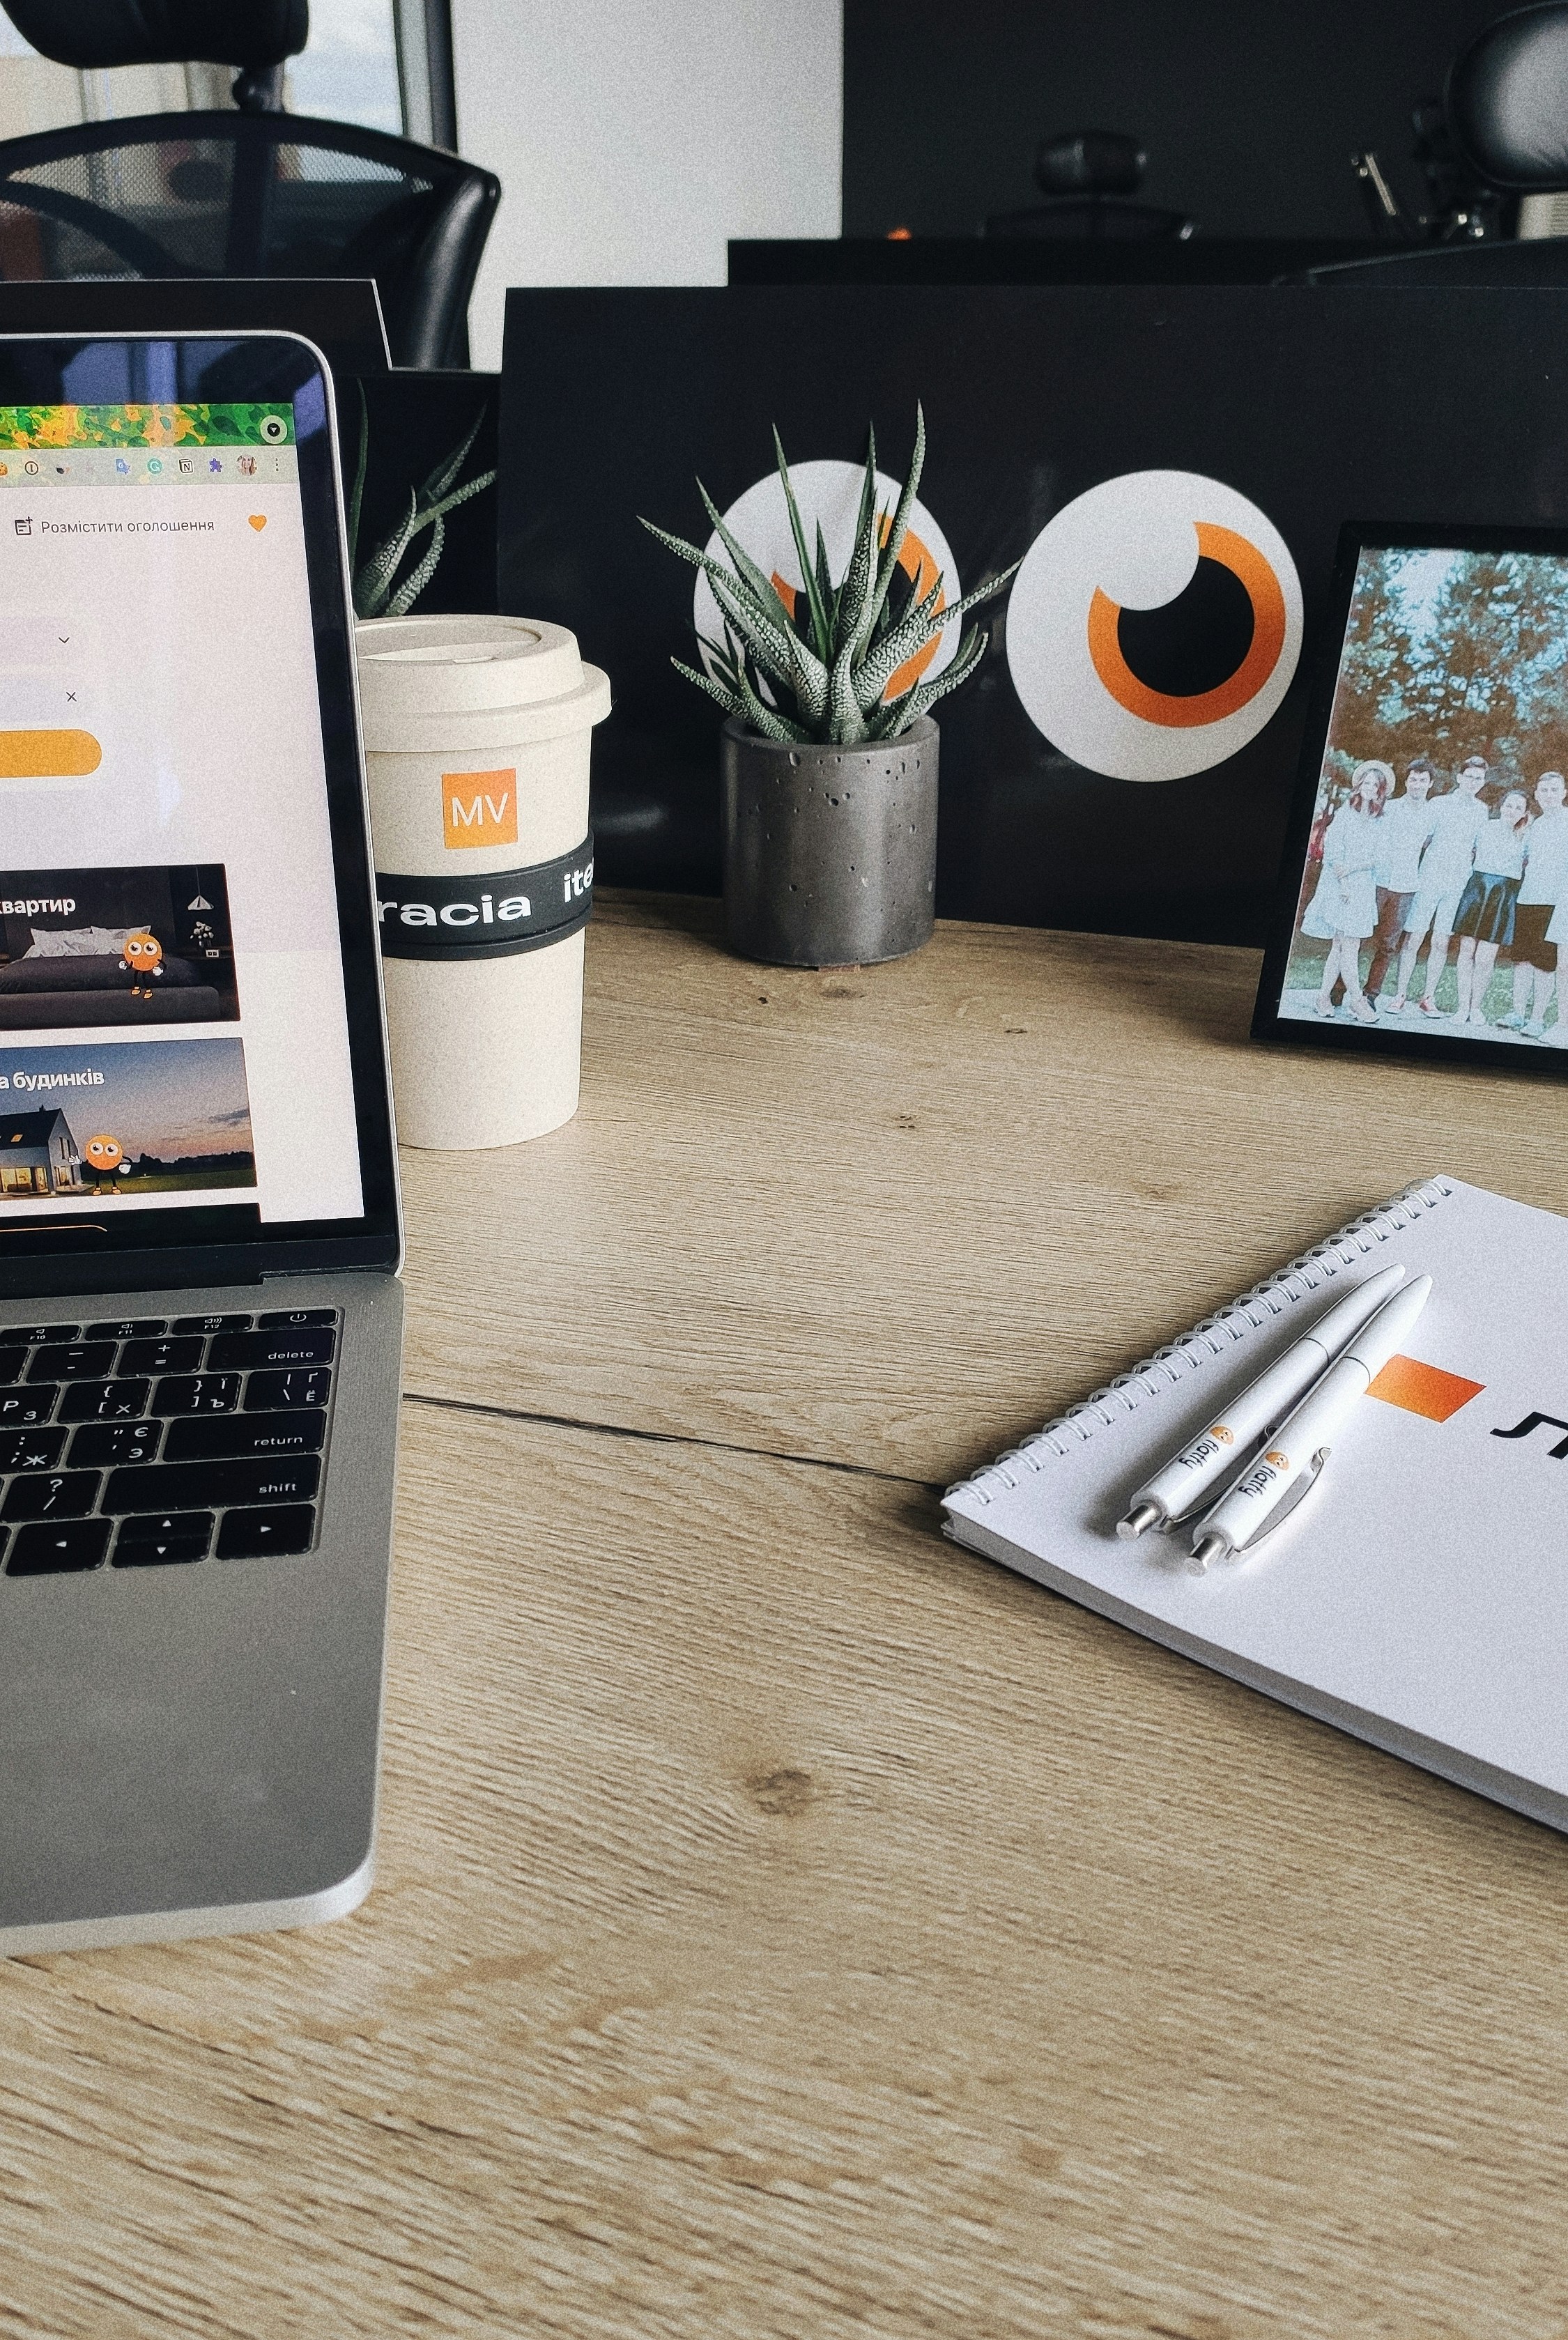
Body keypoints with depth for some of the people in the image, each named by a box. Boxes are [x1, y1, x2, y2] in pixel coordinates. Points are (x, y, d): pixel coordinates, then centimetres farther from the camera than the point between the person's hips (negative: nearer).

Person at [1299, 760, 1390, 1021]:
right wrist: (1344, 884, -13)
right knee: (1348, 946, -6)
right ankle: (1357, 1000, -3)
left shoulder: (1381, 820, 9)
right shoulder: (1345, 813, 0)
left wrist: (1352, 867, -13)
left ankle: (1324, 996, 9)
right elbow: (1332, 849, -5)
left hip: (1364, 888, 4)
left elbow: (1378, 858, 3)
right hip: (1338, 885, -4)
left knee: (1340, 946, 3)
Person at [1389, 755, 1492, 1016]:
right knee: (1413, 939, -4)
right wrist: (1414, 873, -4)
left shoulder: (1482, 812, 10)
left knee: (1441, 943, 4)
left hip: (1459, 884, 2)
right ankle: (1400, 996, 1)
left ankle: (1429, 998, 10)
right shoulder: (1440, 804, 2)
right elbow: (1423, 839, 3)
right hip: (1430, 878, -2)